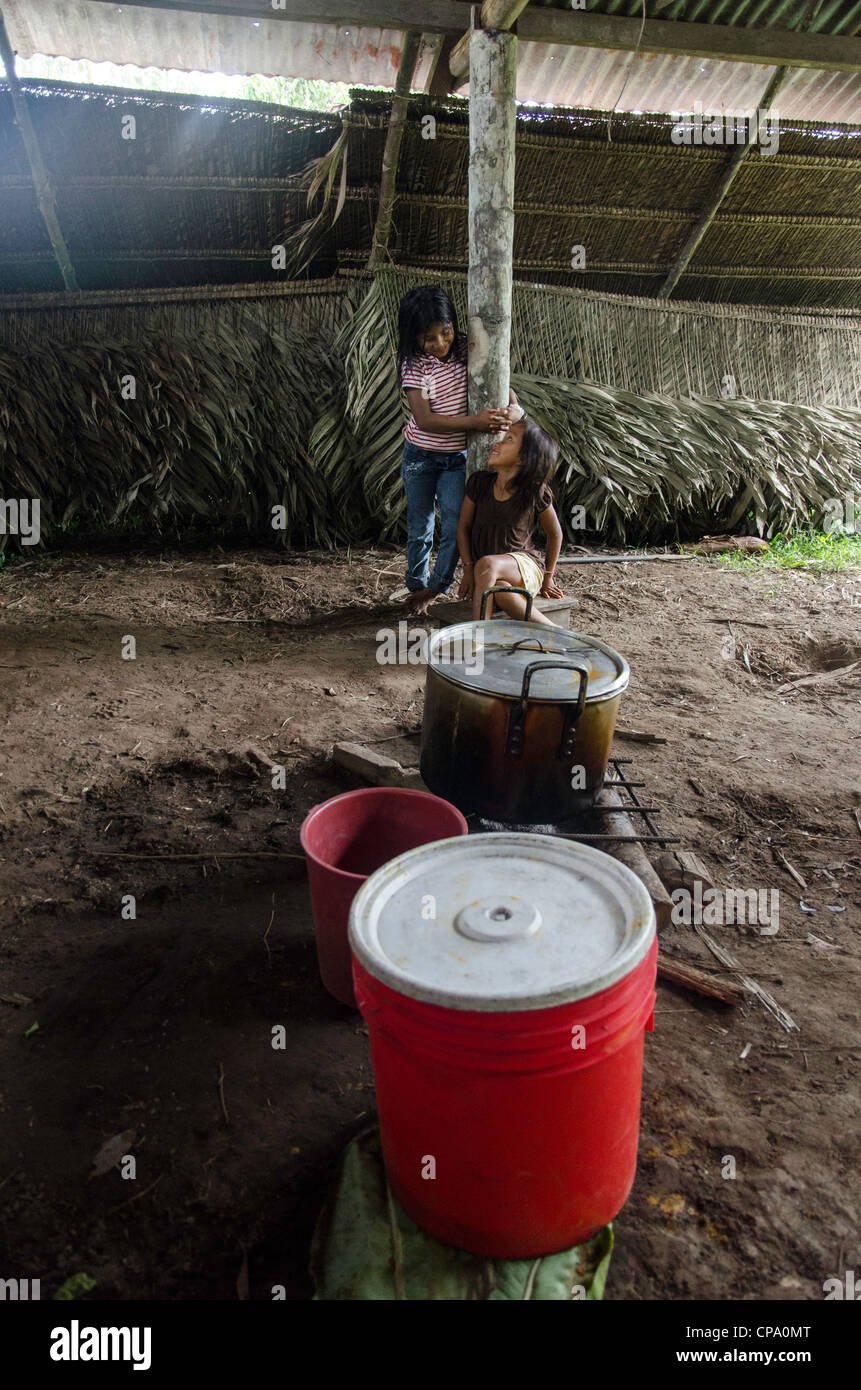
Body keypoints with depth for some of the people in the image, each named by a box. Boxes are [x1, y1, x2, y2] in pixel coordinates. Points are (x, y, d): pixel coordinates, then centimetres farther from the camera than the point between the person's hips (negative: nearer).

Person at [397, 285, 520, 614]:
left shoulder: (467, 349, -11)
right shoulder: (413, 364, -17)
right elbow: (424, 419, -27)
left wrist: (514, 408, -29)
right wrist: (475, 421, -37)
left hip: (458, 459, 1)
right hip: (420, 456, -1)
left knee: (455, 528, -4)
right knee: (420, 529, 13)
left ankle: (437, 587, 17)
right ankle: (417, 585, 34)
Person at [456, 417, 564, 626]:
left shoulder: (535, 492, -9)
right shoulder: (479, 482, -2)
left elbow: (554, 534, 7)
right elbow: (463, 527, 8)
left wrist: (548, 577, 13)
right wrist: (468, 570, -2)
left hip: (524, 564, -2)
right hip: (489, 577, 2)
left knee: (487, 564, -37)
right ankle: (551, 632, -24)